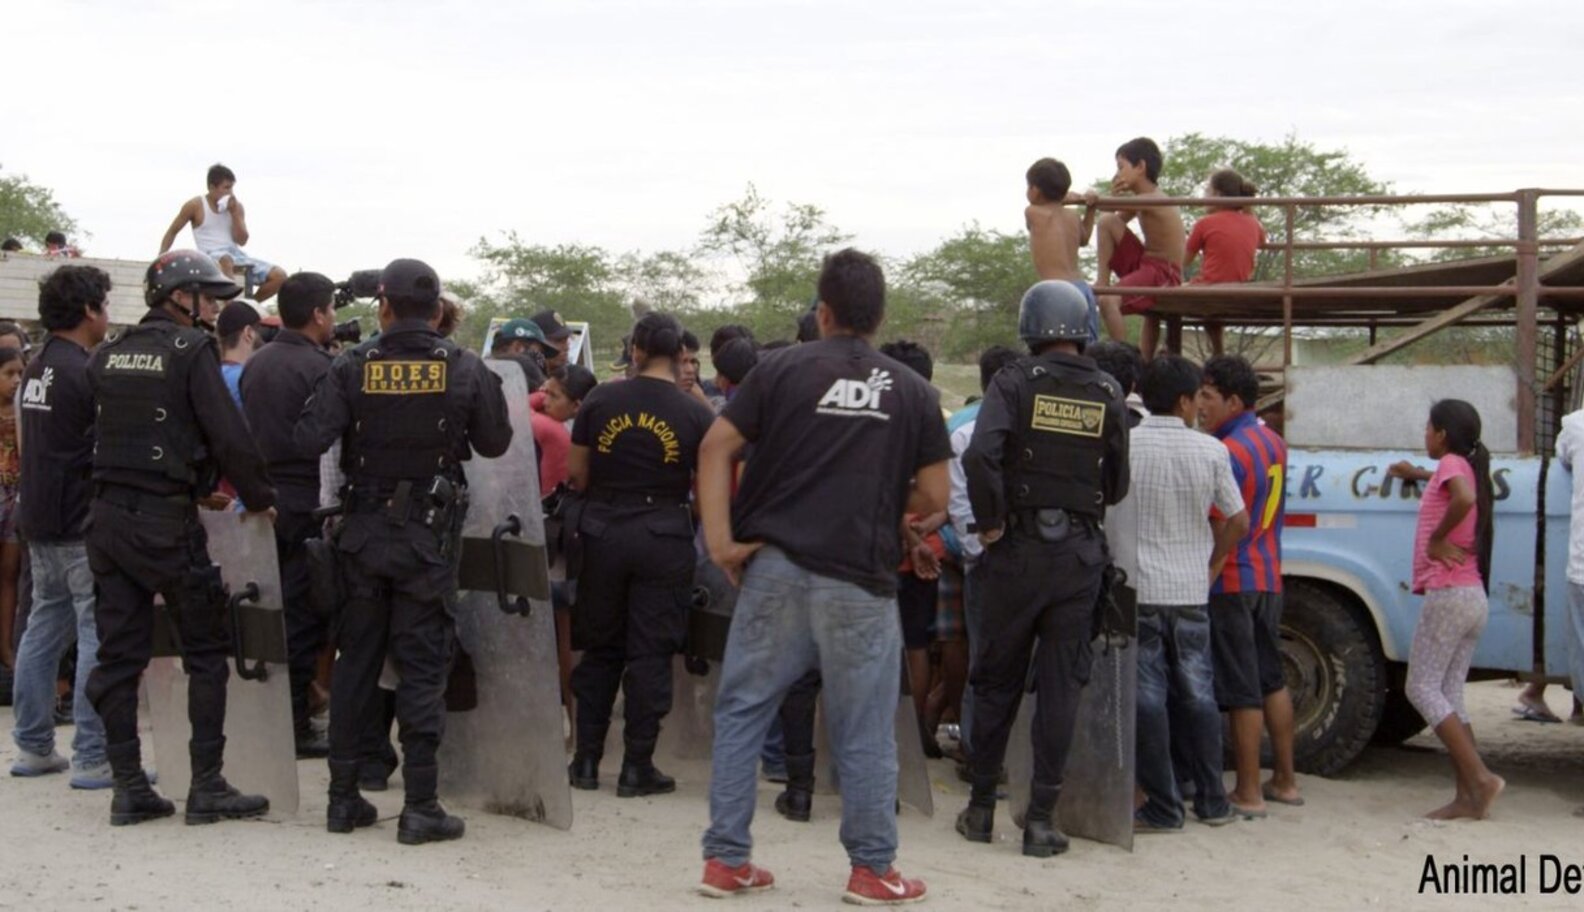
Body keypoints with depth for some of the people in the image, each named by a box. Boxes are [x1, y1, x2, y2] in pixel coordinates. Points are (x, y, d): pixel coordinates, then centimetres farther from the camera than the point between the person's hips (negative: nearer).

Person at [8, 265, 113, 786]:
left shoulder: (37, 370, 13)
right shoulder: (84, 372, -15)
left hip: (40, 521, 9)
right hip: (83, 526, -9)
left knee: (45, 628, 14)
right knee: (100, 634, -6)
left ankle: (33, 747, 19)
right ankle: (93, 758, -6)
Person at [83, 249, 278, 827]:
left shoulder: (107, 356, 12)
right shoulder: (190, 350, -7)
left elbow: (98, 431, 15)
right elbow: (228, 435, -14)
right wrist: (259, 498, -2)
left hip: (106, 516, 6)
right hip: (165, 519, -6)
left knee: (118, 655, 8)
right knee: (207, 652, 3)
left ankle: (128, 788, 11)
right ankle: (207, 788, 2)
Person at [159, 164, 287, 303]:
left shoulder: (236, 206, 11)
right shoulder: (195, 206, 1)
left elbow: (242, 241, 3)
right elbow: (172, 232, 9)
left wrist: (234, 212, -5)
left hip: (236, 255, 5)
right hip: (211, 257, -5)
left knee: (279, 275, -13)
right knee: (225, 259, -45)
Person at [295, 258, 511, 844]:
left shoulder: (351, 368, -7)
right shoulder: (465, 370, -7)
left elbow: (308, 439, -14)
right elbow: (495, 443, 1)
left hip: (363, 531, 2)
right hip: (429, 535, -1)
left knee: (355, 659, 12)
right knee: (422, 665, 2)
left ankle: (343, 797, 18)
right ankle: (420, 806, 1)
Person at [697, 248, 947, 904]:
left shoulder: (782, 369, 3)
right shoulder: (911, 391, 5)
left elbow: (716, 448, -3)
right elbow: (933, 495, 5)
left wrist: (721, 540, -4)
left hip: (776, 568, 0)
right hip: (862, 581, 0)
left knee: (742, 712, 11)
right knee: (864, 733, 8)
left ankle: (726, 861, 13)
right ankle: (873, 869, 15)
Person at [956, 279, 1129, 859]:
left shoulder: (1014, 383, -6)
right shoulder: (1108, 394, 3)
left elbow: (979, 455, -21)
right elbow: (1118, 485, 5)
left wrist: (989, 523, -10)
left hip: (1019, 550, -1)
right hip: (1081, 554, 2)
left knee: (996, 681, 10)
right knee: (1060, 687, 5)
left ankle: (981, 808, 16)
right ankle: (1041, 817, 6)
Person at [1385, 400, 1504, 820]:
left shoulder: (1451, 464, -6)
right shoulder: (1468, 468, 19)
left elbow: (1464, 498, -30)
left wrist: (1437, 539, -18)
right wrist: (1418, 474, 45)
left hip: (1448, 594, -9)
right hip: (1475, 599, 9)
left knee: (1422, 688, -6)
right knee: (1448, 695, 7)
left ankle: (1481, 777, -15)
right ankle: (1467, 796, 2)